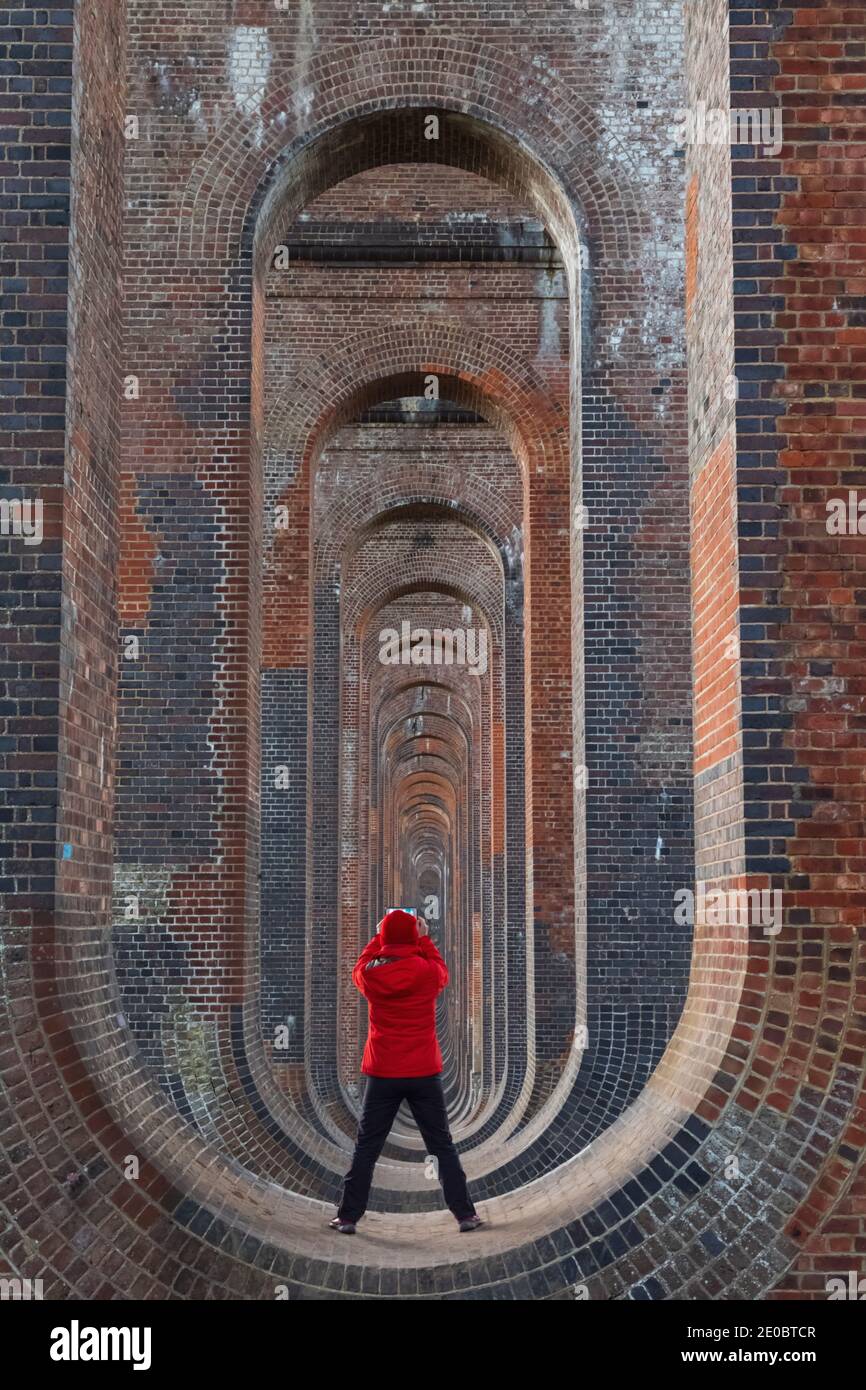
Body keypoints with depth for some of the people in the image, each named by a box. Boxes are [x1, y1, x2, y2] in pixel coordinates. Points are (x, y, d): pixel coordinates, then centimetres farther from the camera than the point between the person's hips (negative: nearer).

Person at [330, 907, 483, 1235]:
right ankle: (466, 1215, 10)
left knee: (366, 1148, 10)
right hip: (424, 1074, 0)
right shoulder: (429, 972, -10)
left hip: (383, 1075, 0)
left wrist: (379, 937, 23)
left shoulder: (371, 975, -7)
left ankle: (348, 1217, 10)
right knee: (443, 1146, 9)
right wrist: (424, 939, 19)